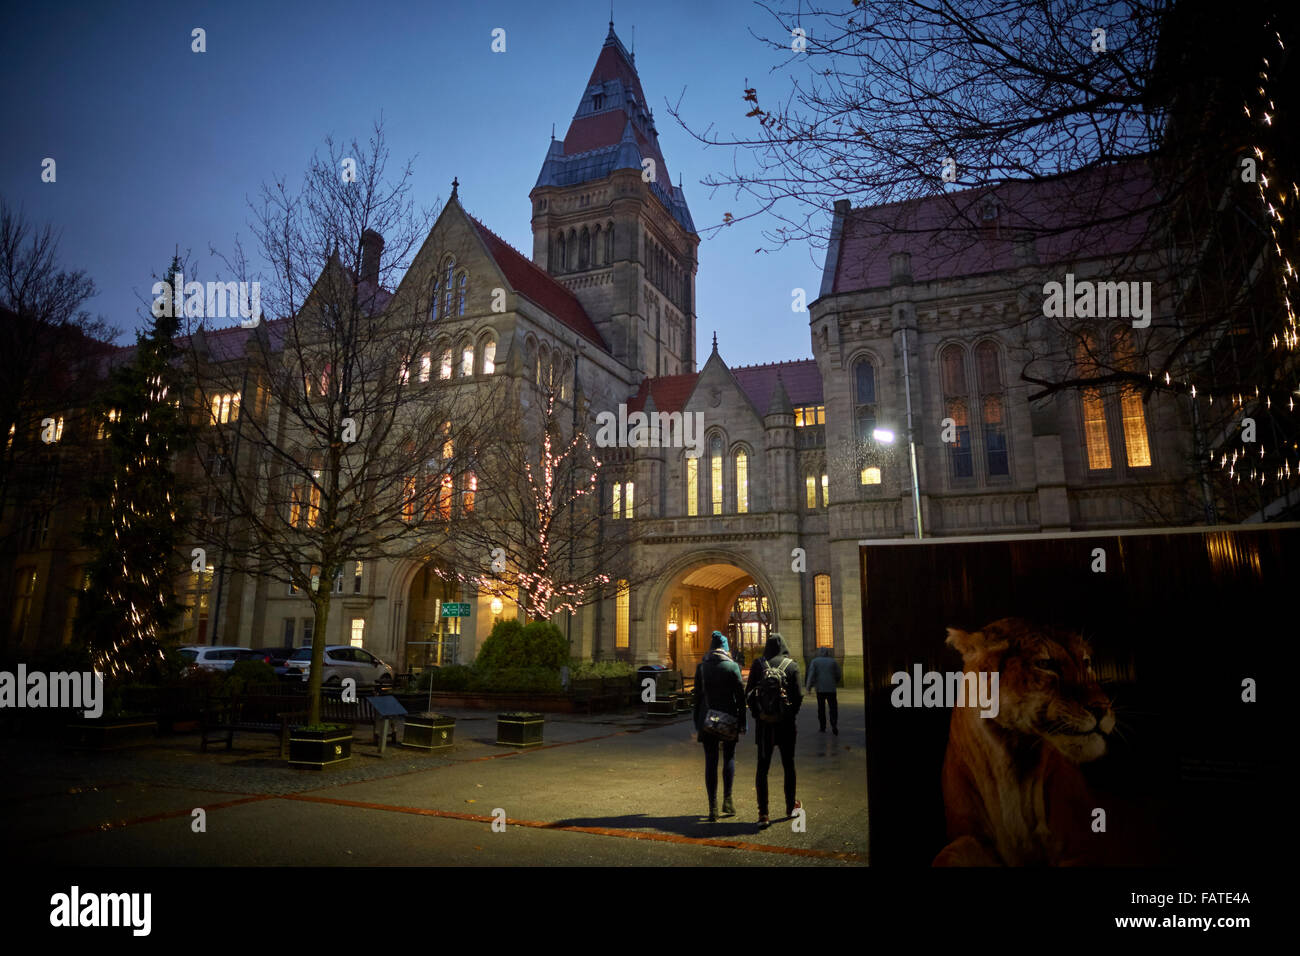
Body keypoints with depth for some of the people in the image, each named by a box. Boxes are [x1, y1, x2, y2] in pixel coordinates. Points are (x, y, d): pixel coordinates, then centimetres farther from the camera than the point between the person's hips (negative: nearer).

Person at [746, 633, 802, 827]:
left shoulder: (758, 665, -2)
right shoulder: (791, 665, -5)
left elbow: (748, 693, -2)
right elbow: (798, 695, -8)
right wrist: (792, 713, 8)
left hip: (764, 723, 0)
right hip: (786, 723, 0)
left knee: (762, 767, 6)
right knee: (788, 765, 16)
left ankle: (763, 813, 1)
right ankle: (791, 807, 29)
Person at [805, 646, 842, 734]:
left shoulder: (815, 661, 2)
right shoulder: (833, 661, 5)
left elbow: (811, 674, -8)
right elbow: (838, 675, 7)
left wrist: (809, 686, -10)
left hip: (820, 688, 0)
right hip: (831, 688, 0)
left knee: (821, 708, 11)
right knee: (833, 707, 1)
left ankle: (822, 728, 12)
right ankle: (834, 725, -17)